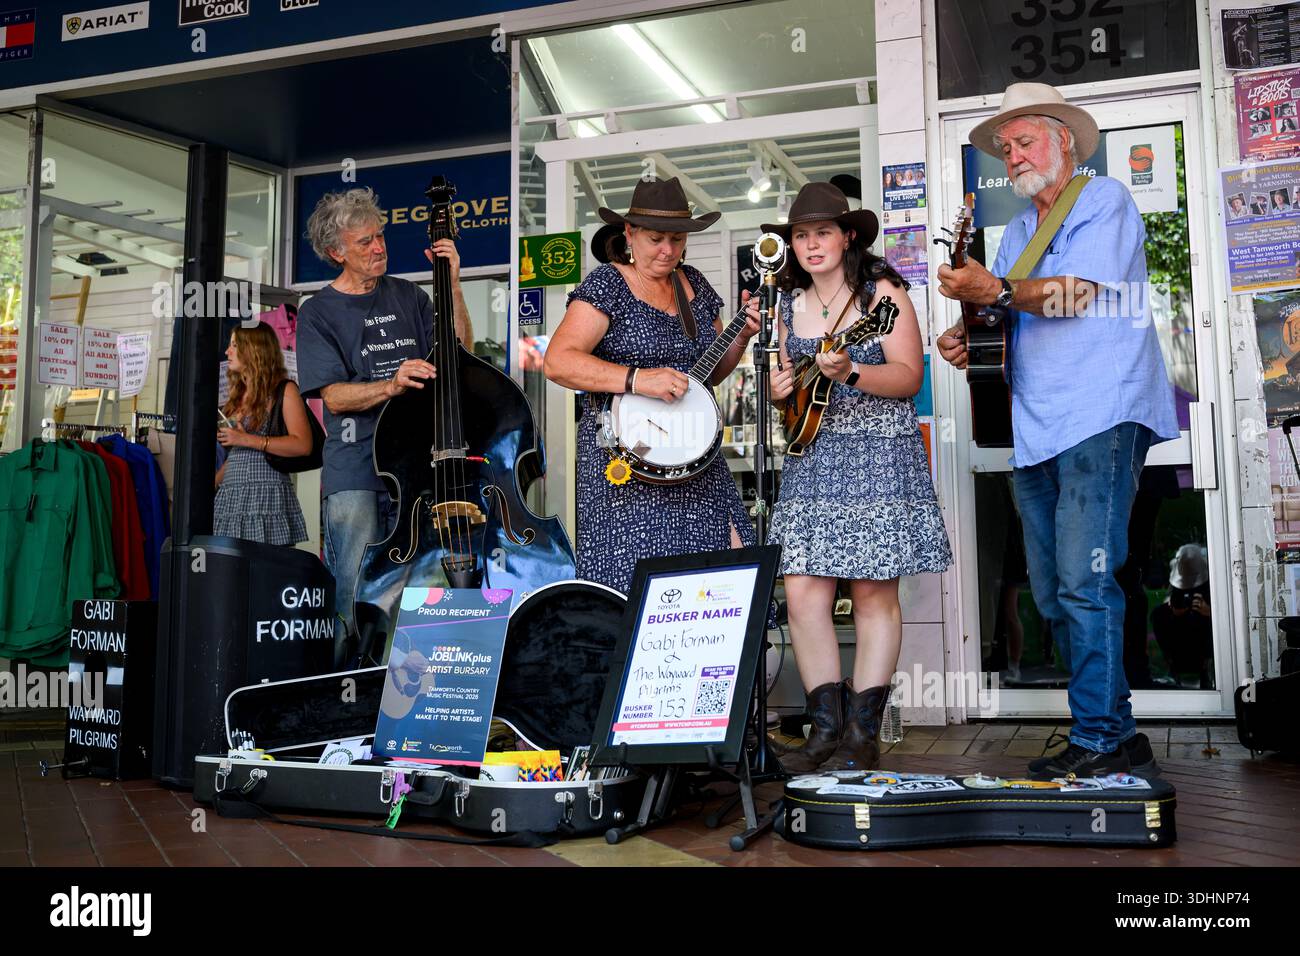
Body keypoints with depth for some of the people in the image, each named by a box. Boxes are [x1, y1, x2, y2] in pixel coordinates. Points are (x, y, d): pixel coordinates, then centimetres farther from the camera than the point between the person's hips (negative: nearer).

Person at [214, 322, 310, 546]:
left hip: (266, 495, -6)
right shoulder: (238, 395, 22)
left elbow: (303, 444, -13)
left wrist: (247, 439, -14)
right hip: (230, 496, 6)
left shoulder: (283, 390, 0)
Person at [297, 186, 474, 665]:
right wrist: (392, 386, -24)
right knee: (356, 599, -7)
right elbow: (334, 396, -7)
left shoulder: (407, 296, 14)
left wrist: (453, 286, -1)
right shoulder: (319, 312, 3)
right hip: (355, 469, -3)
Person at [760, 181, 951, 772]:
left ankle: (863, 735, 5)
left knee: (874, 593, -3)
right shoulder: (788, 305, 15)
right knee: (803, 594, -4)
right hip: (810, 457, 5)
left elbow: (910, 376, -8)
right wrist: (776, 388, 0)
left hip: (878, 455, -4)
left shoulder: (881, 292, 0)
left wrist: (851, 373, -24)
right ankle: (827, 728, 7)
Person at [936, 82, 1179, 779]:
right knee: (1054, 596, 6)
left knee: (1083, 585, -15)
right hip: (1037, 431, 8)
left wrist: (996, 292, -19)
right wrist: (968, 342, 4)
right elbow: (1009, 323, 24)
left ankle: (1099, 741, -8)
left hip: (1100, 418, -8)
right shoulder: (1018, 230, 25)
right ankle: (1119, 738, 15)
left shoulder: (1105, 201, 2)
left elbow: (1077, 294, -13)